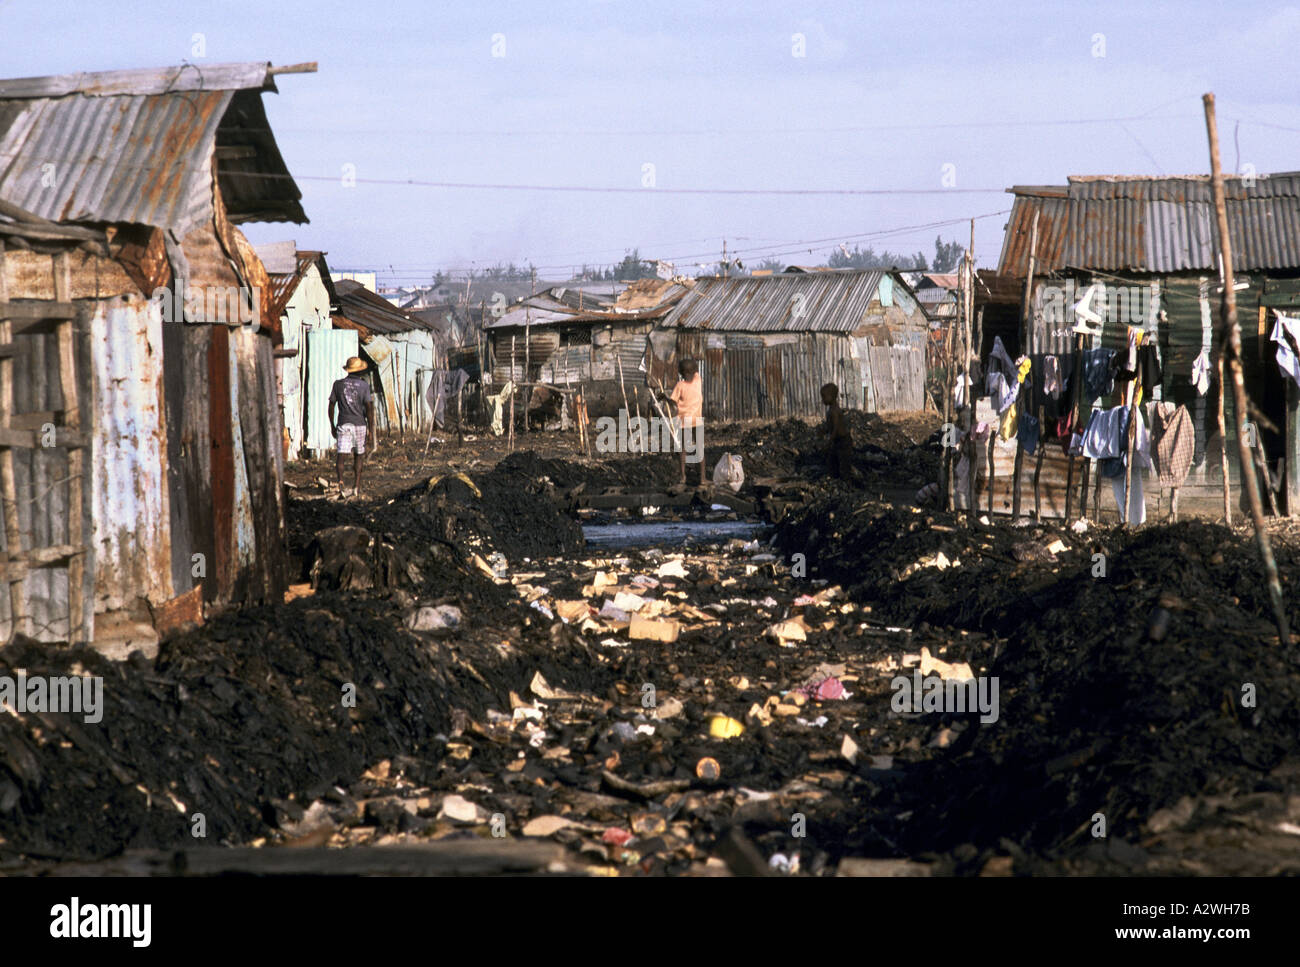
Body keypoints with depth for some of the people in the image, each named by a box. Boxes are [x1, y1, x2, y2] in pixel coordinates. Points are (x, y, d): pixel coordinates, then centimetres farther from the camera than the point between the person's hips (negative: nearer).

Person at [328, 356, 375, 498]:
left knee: (342, 456, -6)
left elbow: (331, 406, 5)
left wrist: (332, 426, 14)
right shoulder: (364, 385, -4)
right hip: (359, 423, -1)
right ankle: (356, 486, 17)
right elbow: (369, 408, -8)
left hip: (343, 424, 1)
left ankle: (340, 480, -30)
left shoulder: (338, 384, 3)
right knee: (358, 456, 15)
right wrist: (371, 427, 0)